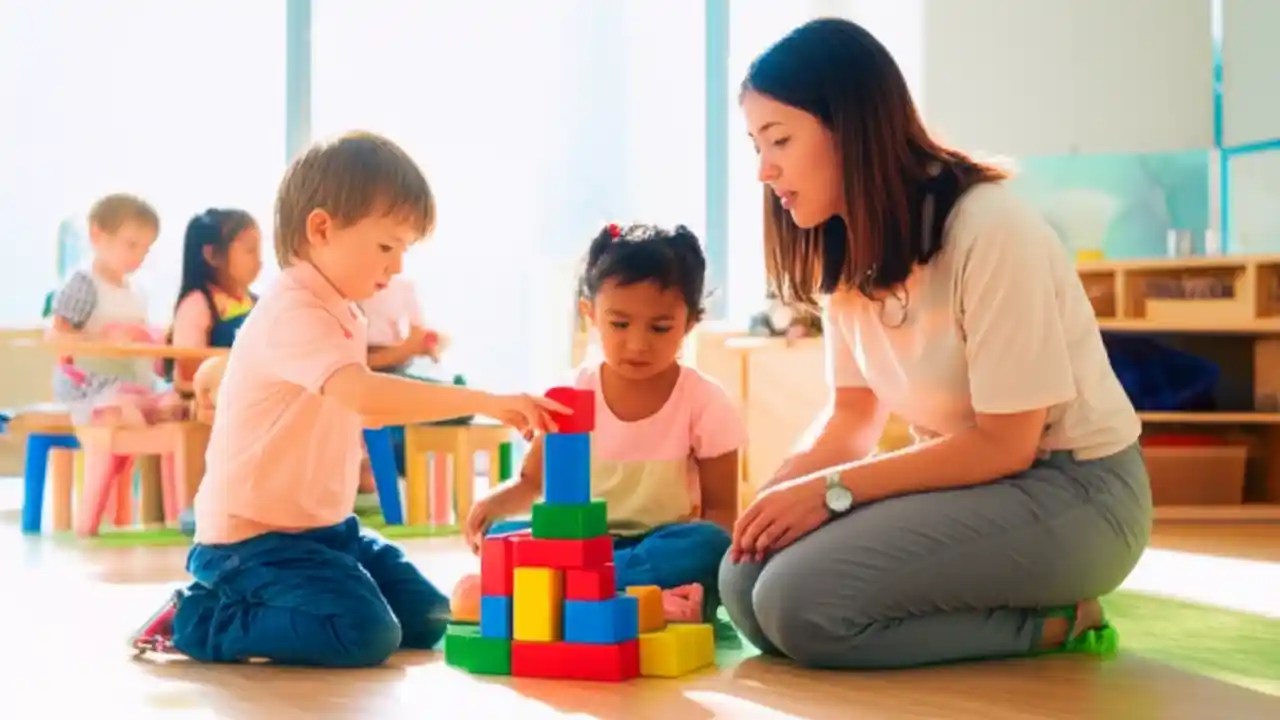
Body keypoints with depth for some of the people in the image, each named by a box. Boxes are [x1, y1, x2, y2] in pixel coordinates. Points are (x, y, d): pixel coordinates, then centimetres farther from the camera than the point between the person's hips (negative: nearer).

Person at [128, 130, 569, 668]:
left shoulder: (340, 313, 11)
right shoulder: (294, 313, -23)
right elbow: (363, 393, -39)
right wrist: (485, 403, -41)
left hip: (322, 524, 10)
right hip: (254, 535, -10)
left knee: (425, 620, 11)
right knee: (367, 634, -24)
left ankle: (251, 604, 16)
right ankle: (197, 620, -6)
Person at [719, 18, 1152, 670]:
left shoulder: (991, 230, -23)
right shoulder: (847, 250, 3)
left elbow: (1004, 444, -20)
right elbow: (853, 415, 7)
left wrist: (832, 489, -20)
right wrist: (777, 495, -13)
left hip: (1070, 491, -8)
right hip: (966, 482, 8)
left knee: (801, 602, -24)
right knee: (747, 582, -10)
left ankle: (1054, 623, -8)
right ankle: (1014, 607, -1)